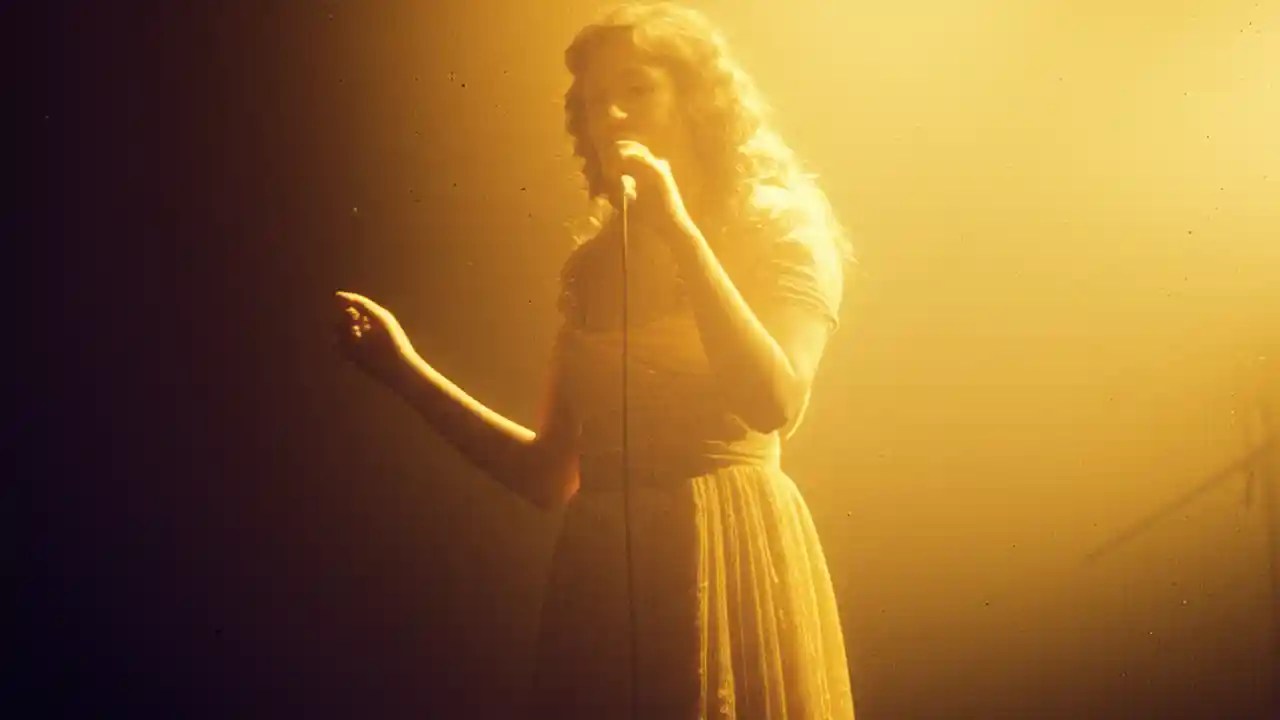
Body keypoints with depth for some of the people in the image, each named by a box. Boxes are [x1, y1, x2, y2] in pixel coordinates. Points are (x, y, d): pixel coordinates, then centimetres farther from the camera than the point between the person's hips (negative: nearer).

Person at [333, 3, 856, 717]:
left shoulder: (780, 224, 0)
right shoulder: (595, 261, 12)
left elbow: (775, 403, -19)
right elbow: (552, 475, 8)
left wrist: (680, 231, -15)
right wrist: (407, 369, 3)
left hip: (728, 552, -4)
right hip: (600, 571, 4)